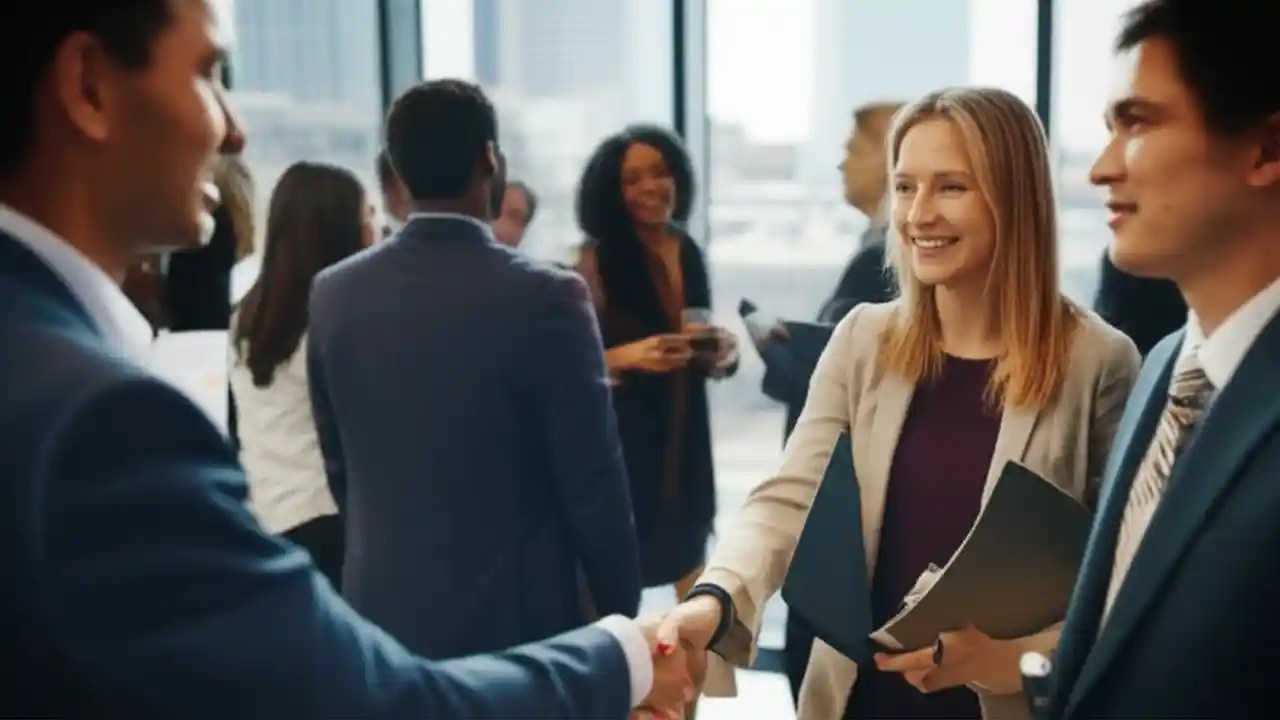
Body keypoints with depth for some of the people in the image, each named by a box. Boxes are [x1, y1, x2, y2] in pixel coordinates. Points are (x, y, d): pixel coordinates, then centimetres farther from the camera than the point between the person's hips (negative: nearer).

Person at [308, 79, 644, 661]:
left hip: (382, 610, 4)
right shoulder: (546, 297, -17)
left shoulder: (334, 294, -3)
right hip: (515, 616, -4)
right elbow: (593, 485, -13)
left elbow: (337, 466, 8)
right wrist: (620, 613, 0)